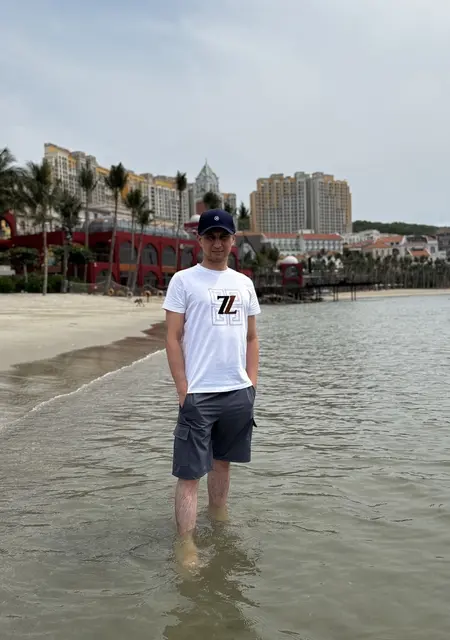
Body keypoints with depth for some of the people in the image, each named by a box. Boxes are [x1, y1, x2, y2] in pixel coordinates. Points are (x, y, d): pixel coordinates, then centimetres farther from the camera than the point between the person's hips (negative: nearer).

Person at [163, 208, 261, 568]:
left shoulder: (244, 283, 11)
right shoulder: (183, 280, -2)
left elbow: (251, 337, 15)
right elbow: (172, 338, -5)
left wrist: (252, 382, 7)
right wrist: (183, 389, -11)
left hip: (239, 391, 5)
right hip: (198, 393, -5)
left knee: (223, 460, 18)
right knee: (190, 473, -2)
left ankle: (220, 519, 34)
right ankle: (186, 546, 5)